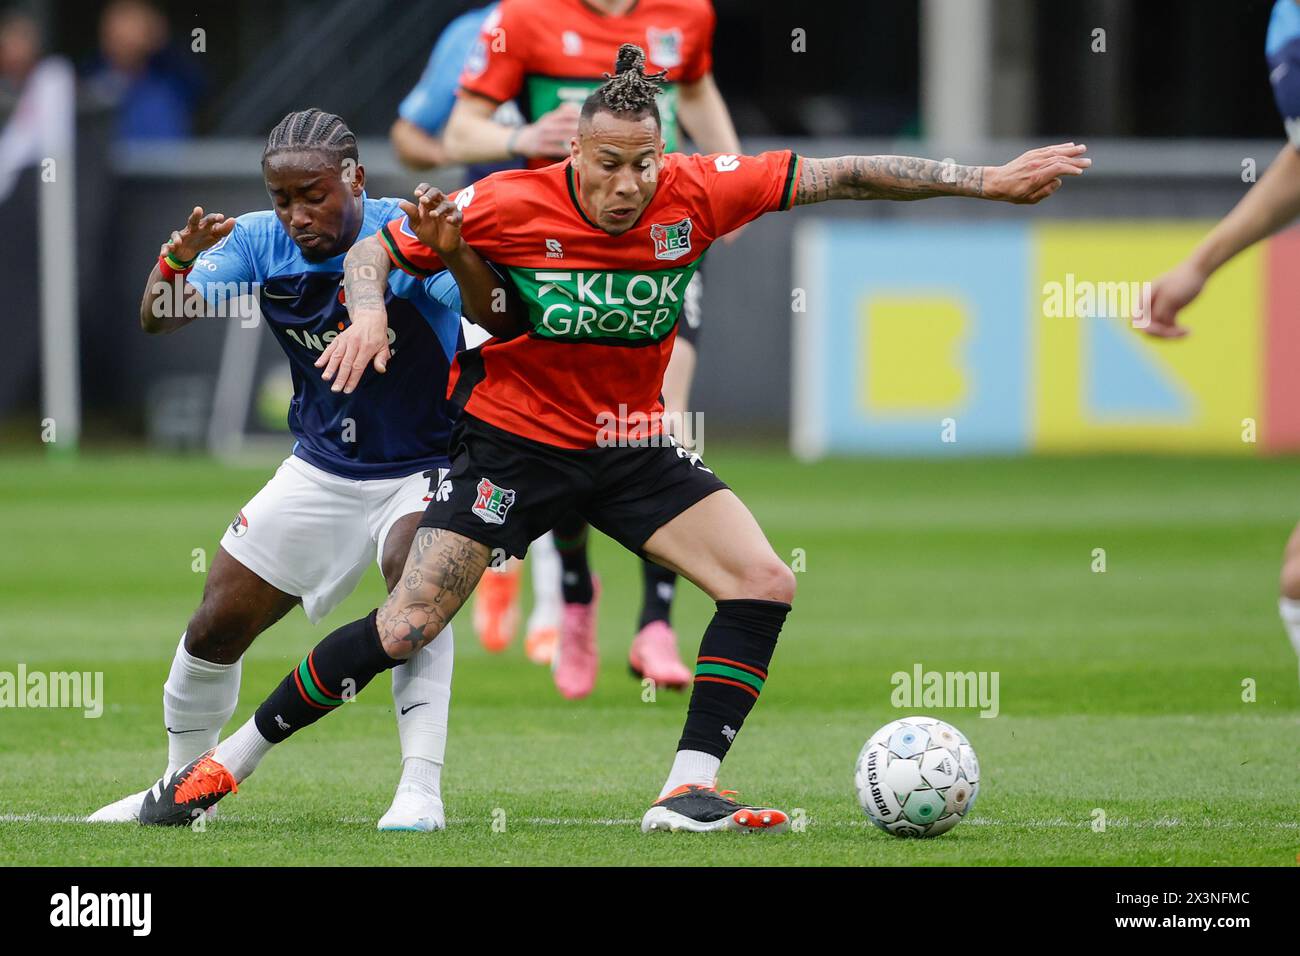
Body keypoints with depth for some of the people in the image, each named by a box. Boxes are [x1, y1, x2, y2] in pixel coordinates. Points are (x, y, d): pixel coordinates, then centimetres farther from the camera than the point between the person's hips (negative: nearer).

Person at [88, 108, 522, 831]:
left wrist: (452, 249, -56)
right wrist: (176, 261, -34)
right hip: (321, 468, 5)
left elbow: (500, 320, -37)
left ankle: (422, 791, -31)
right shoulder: (261, 242, -8)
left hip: (423, 469, -5)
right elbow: (160, 320, -12)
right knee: (216, 628, 6)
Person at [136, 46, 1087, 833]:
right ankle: (229, 760, 0)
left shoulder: (694, 194, -11)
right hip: (512, 436, -4)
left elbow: (841, 176, -7)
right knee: (408, 627, -13)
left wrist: (985, 180, -9)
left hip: (632, 445, 4)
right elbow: (378, 248, -6)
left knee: (764, 583, -12)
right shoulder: (510, 206, -18)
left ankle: (688, 792, -9)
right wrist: (369, 314, -27)